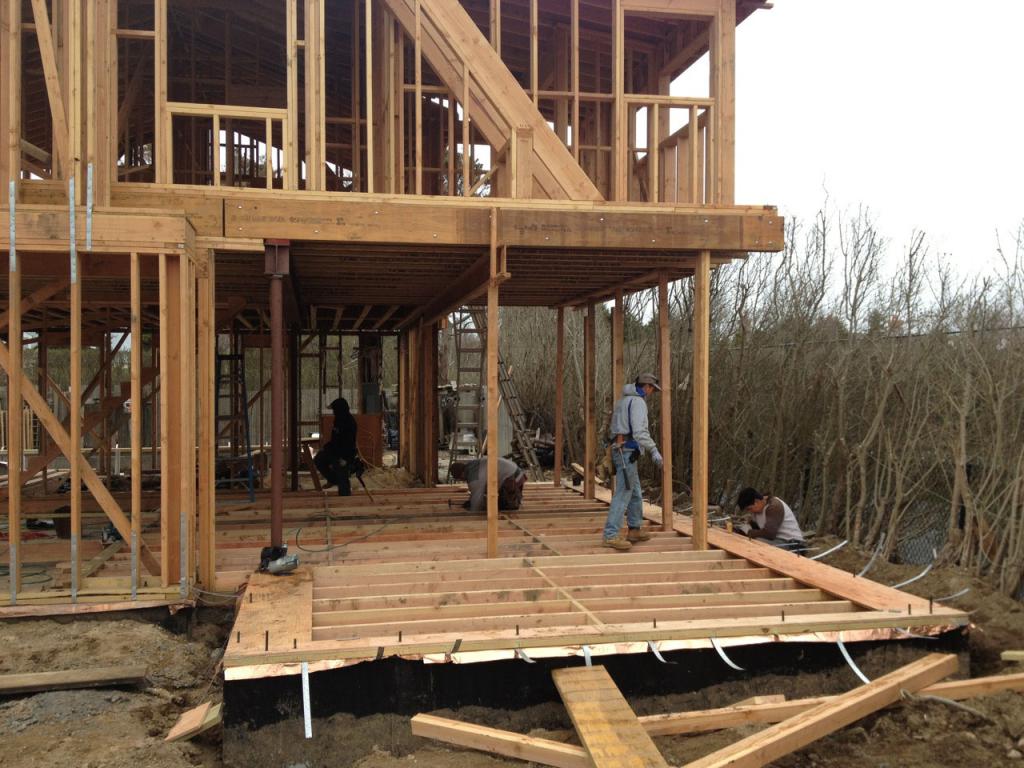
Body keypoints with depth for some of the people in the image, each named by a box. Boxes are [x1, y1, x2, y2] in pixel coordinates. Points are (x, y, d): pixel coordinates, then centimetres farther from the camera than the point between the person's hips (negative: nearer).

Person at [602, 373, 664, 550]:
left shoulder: (623, 400, 19)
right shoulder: (638, 401, -11)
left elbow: (614, 429, 25)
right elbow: (639, 430, -23)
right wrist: (654, 450, -25)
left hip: (620, 450, 10)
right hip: (627, 453, -10)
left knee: (635, 493, 18)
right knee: (623, 494, -12)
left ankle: (635, 530, 25)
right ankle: (611, 535, -16)